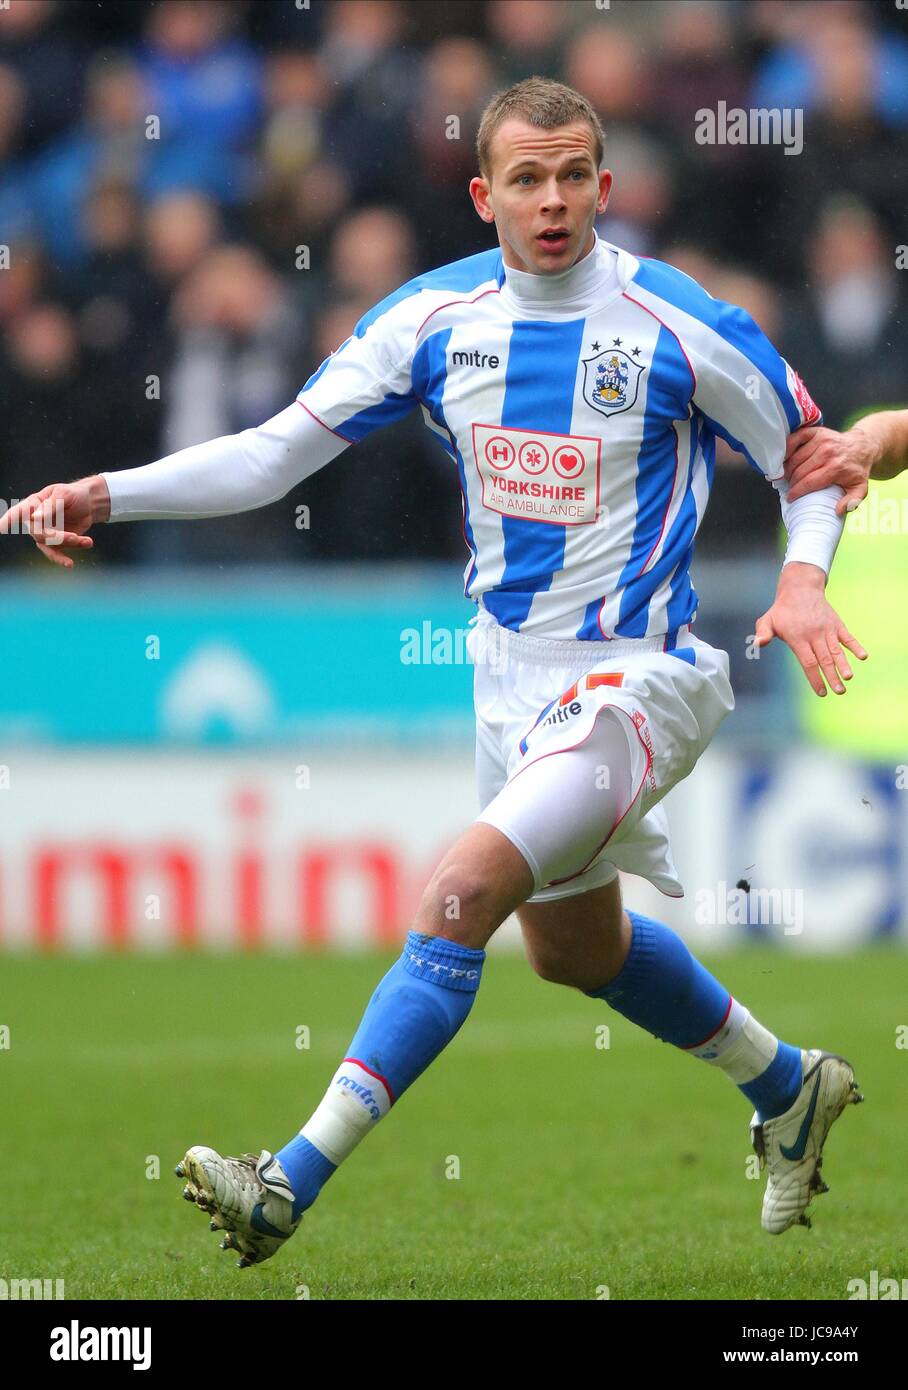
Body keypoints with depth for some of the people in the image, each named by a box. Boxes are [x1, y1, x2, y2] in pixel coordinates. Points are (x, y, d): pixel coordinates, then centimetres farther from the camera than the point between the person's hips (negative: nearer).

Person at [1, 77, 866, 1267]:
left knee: (464, 889, -26)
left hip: (635, 677, -7)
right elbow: (275, 451, -3)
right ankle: (790, 1088, 50)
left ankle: (291, 1188, -29)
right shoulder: (433, 318, -3)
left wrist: (803, 578, -21)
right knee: (571, 945, 24)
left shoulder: (684, 329, -14)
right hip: (511, 672, 7)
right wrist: (111, 493, -15)